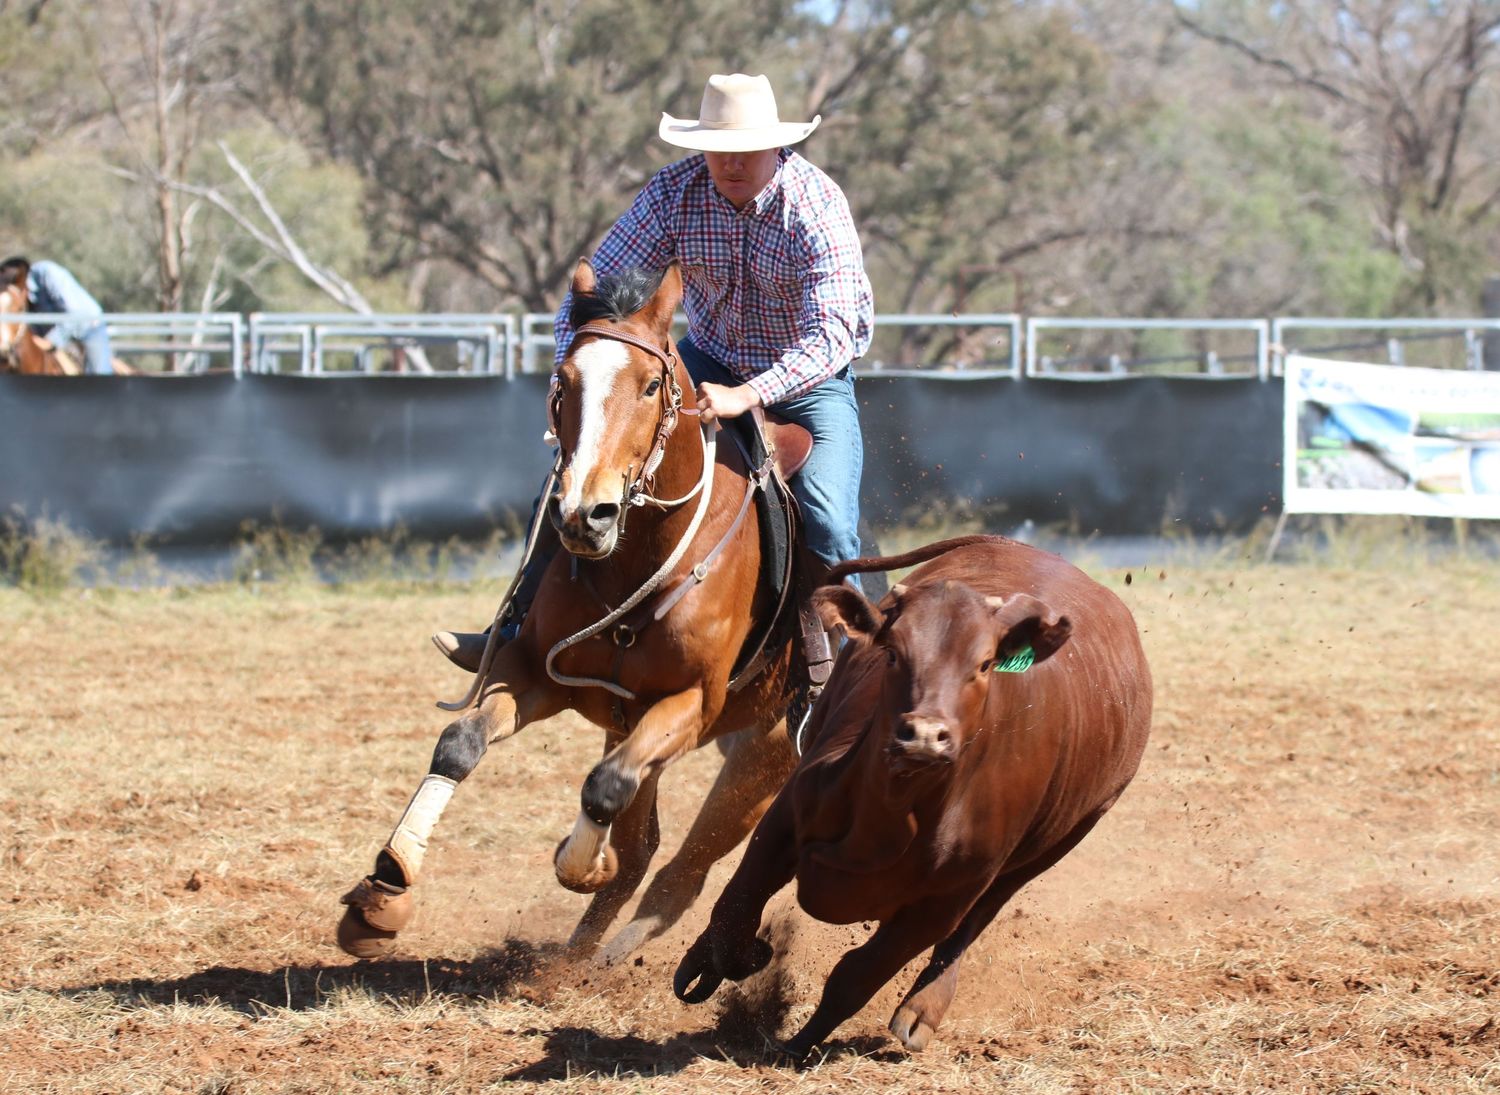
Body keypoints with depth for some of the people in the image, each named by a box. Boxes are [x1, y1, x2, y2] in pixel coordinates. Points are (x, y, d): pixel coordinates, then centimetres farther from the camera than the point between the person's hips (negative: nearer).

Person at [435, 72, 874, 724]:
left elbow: (833, 334, -34)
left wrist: (748, 396, -48)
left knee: (827, 520, -28)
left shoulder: (817, 206, -26)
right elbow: (602, 285, -12)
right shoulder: (676, 192, -14)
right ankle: (520, 630, -6)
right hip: (710, 362, 4)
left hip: (812, 377, -4)